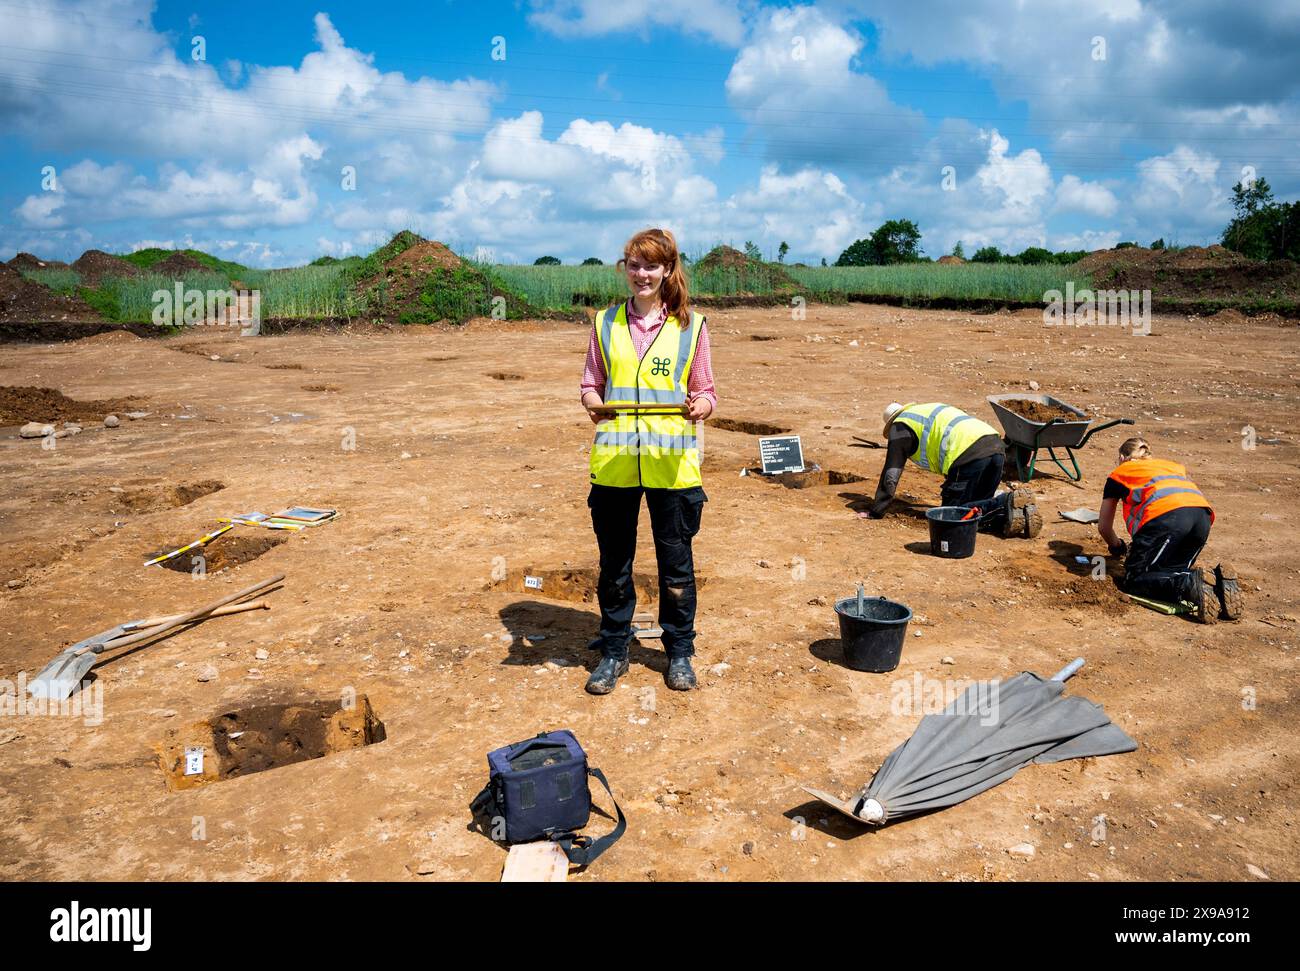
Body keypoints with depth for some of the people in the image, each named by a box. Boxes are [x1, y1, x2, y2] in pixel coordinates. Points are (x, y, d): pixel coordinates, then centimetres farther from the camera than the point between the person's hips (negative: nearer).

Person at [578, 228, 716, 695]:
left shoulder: (690, 326, 4)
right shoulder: (606, 323, 9)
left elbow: (706, 392, 6)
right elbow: (591, 384, 12)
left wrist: (701, 406, -16)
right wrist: (593, 403, -10)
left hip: (672, 463, -1)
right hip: (614, 462, 2)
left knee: (676, 562, 9)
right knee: (613, 564, 10)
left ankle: (679, 652, 27)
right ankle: (613, 652, 27)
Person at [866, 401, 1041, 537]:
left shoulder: (900, 427, 14)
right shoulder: (931, 410, 38)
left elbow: (891, 474, 8)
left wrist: (875, 512, 15)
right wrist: (951, 492, 54)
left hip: (969, 454, -8)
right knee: (978, 504, 19)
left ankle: (1006, 503, -20)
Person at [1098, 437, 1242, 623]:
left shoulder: (1119, 473, 29)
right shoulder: (1173, 465, 39)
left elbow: (1104, 526, 32)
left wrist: (1117, 546, 53)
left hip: (1165, 517, -5)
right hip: (1203, 516, 5)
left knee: (1134, 581, 2)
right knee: (1173, 571, 21)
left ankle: (1191, 584, -23)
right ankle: (1217, 580, -8)